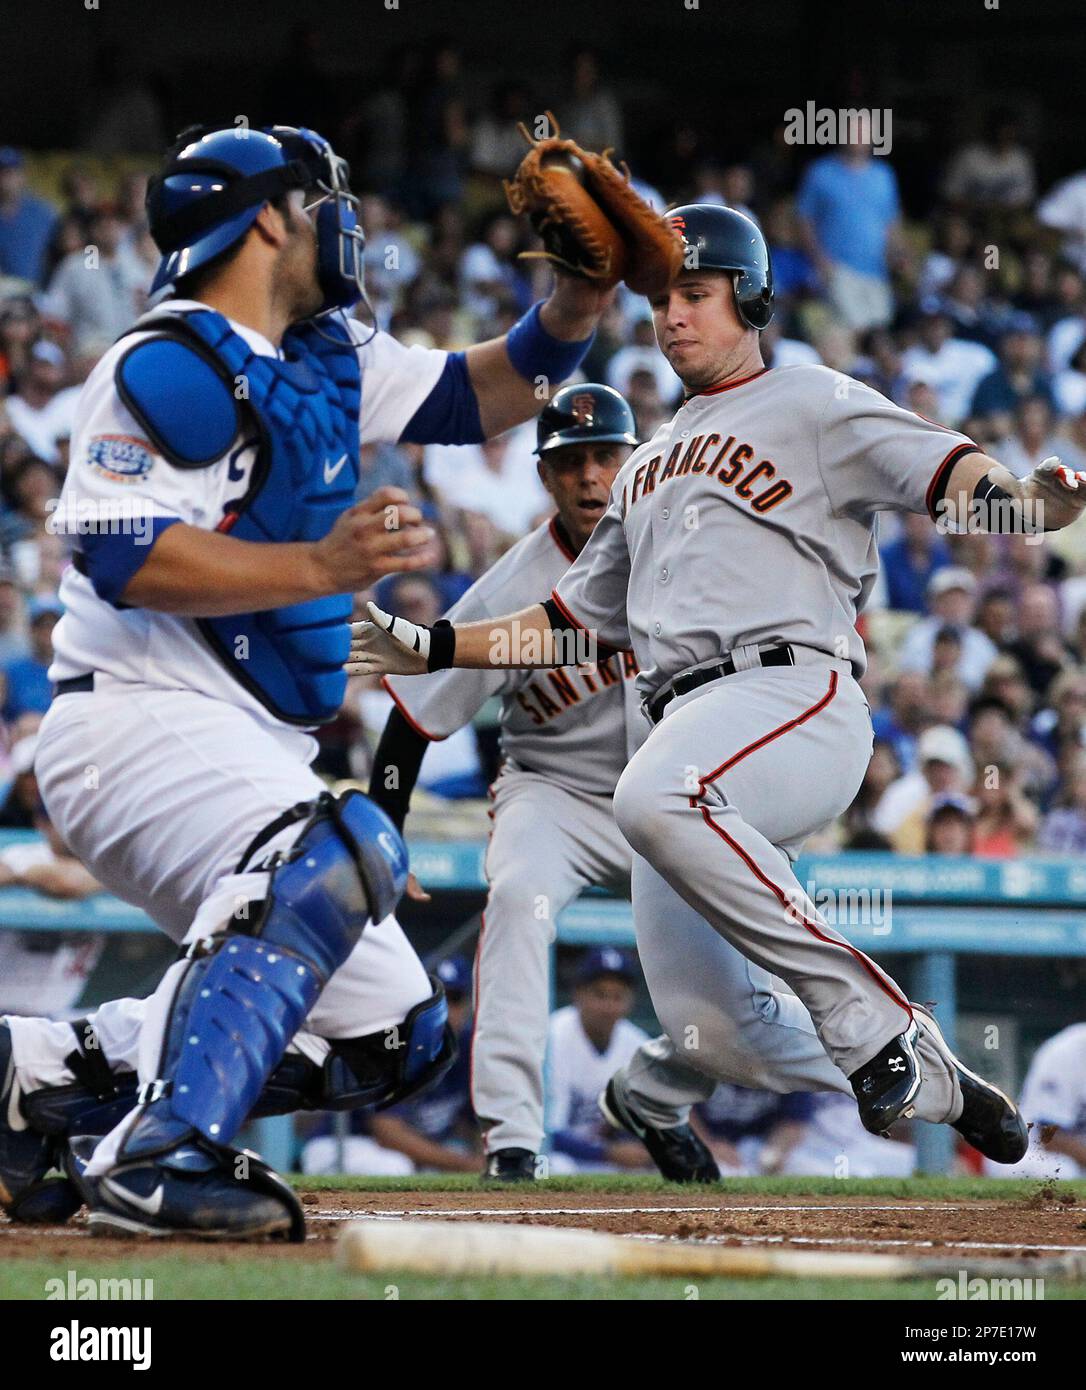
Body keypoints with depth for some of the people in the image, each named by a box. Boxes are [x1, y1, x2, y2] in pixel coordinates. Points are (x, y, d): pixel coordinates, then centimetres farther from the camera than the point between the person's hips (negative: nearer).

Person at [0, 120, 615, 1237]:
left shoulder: (329, 359, 16)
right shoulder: (173, 366, -12)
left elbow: (481, 397, 22)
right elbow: (122, 558, -23)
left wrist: (578, 297, 4)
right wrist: (318, 567, -28)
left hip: (254, 751, 10)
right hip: (143, 721, -10)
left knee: (393, 1040, 7)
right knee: (340, 849, -38)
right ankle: (156, 1163, -42)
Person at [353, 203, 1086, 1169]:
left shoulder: (811, 405, 8)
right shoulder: (650, 465, 30)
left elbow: (946, 471, -9)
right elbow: (574, 620, 37)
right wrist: (434, 649, 29)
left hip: (796, 695, -7)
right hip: (686, 725, 7)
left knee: (655, 797, -40)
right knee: (705, 1035, -8)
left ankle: (873, 1026, -31)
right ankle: (932, 1095, 13)